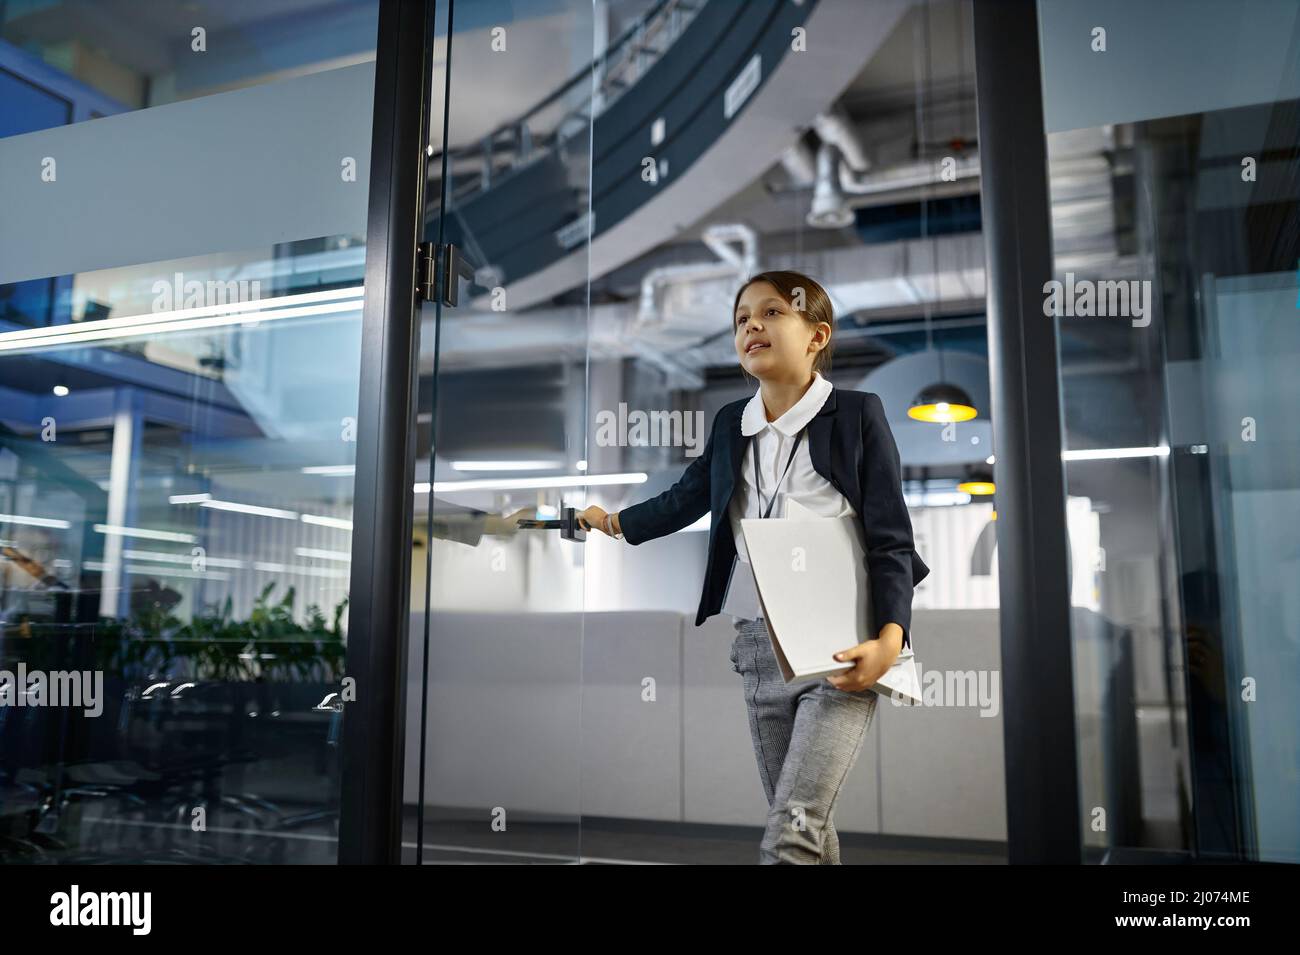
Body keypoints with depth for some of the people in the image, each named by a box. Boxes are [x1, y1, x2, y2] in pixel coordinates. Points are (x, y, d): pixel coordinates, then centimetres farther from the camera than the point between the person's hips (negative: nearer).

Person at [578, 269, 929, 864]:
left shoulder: (856, 413, -5)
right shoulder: (731, 423, 10)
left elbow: (891, 538, -8)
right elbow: (683, 501, 25)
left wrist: (889, 638, -20)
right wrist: (613, 522, 32)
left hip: (843, 649, -5)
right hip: (758, 644, 5)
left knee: (792, 827, -16)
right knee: (800, 824, 14)